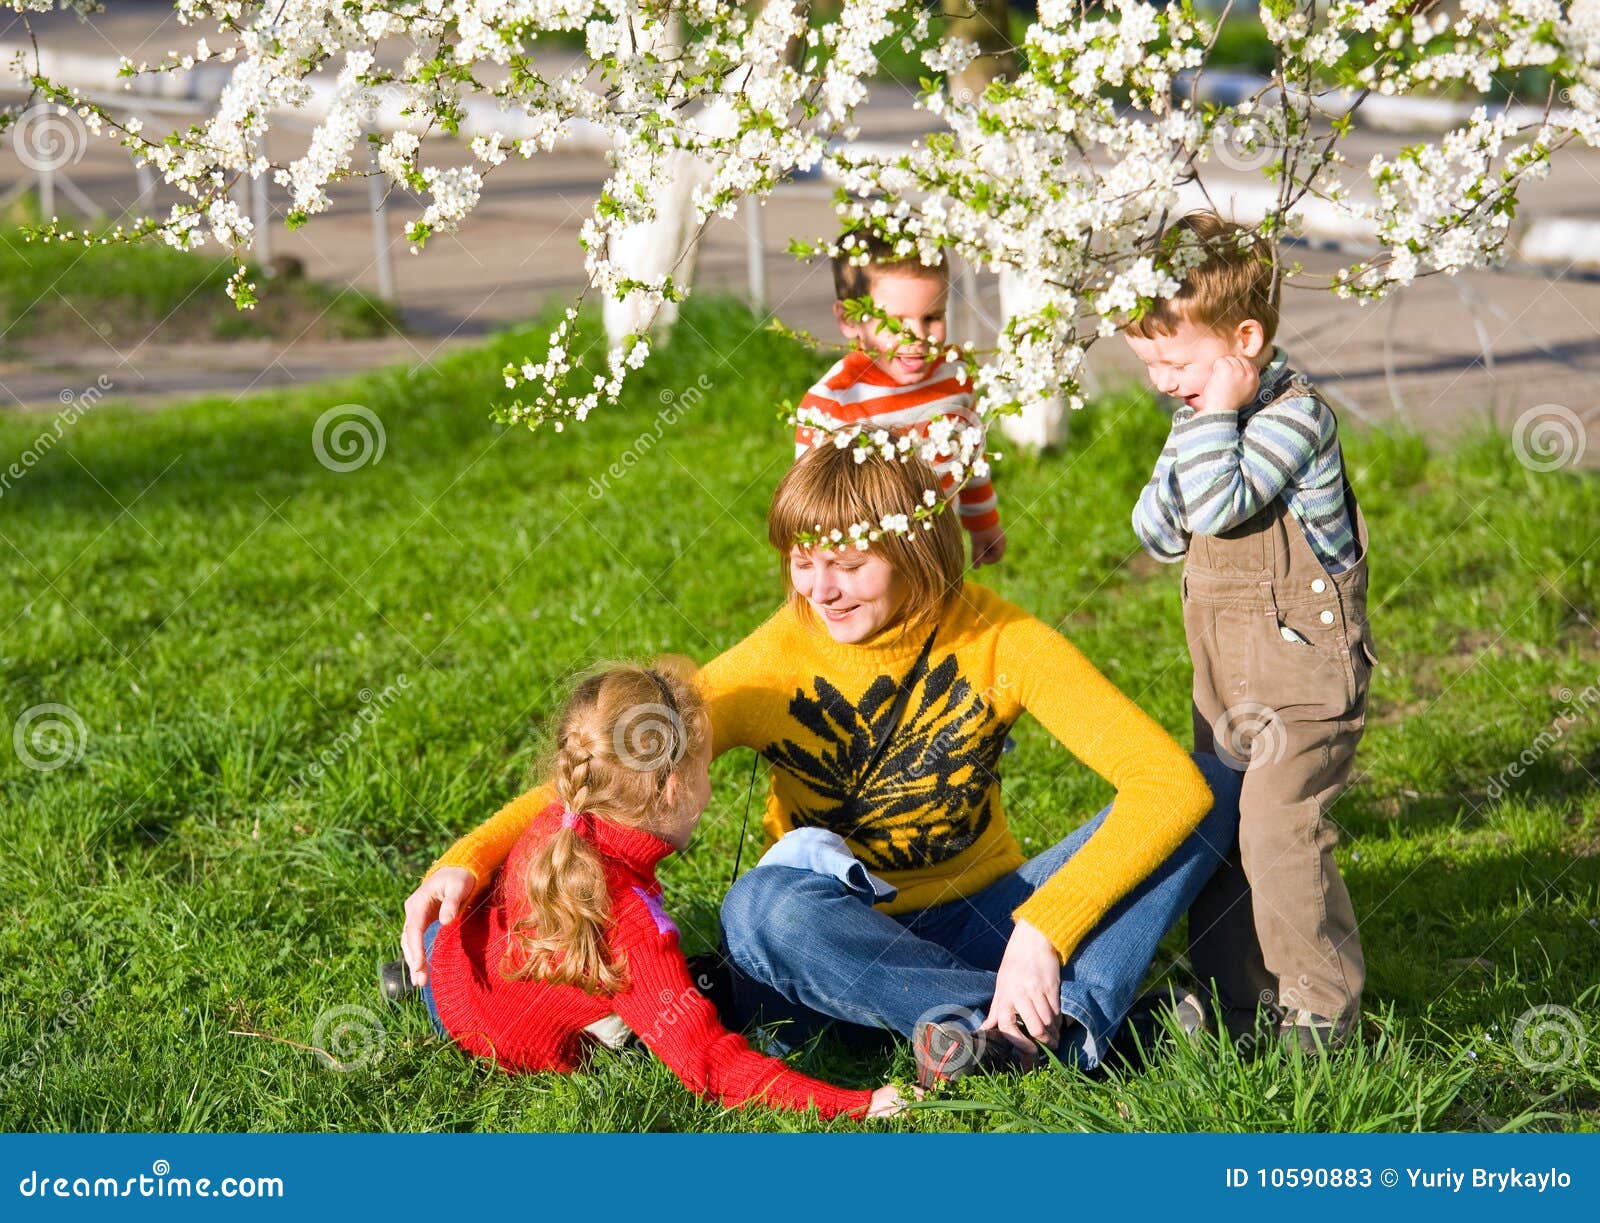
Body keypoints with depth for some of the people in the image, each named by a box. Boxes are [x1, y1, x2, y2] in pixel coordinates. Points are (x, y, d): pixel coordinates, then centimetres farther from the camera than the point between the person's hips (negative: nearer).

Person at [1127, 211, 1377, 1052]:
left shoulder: (1295, 414, -17)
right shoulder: (1206, 415, 9)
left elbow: (1217, 507, -28)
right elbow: (1163, 536, 12)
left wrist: (1215, 413, -21)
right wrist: (1173, 472, -5)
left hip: (1303, 668, -9)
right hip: (1226, 670, 9)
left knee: (1278, 832, -12)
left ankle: (1322, 1009, 1)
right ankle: (1237, 997, 23)